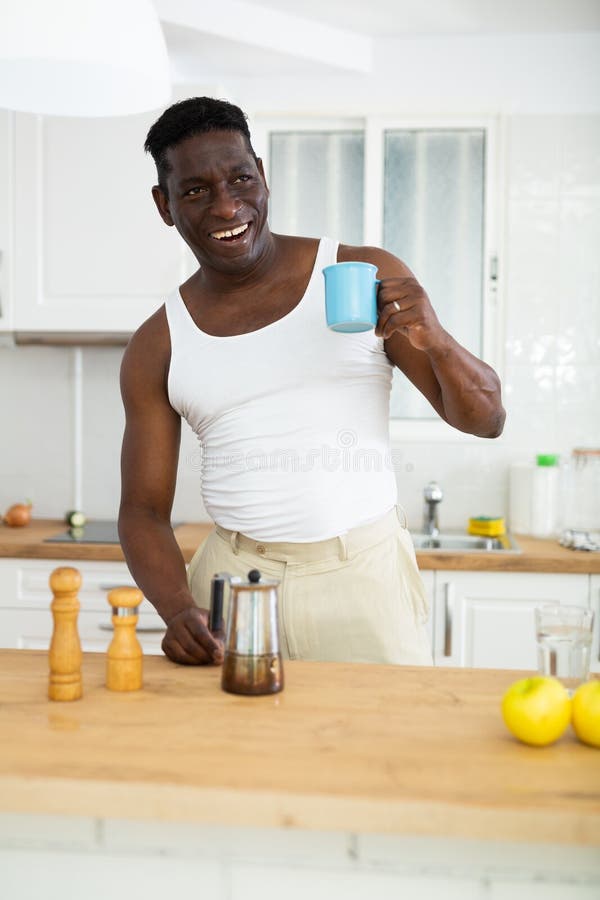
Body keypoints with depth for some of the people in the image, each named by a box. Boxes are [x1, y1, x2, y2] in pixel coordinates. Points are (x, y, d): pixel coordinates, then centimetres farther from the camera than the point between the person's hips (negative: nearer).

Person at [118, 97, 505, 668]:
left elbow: (486, 420, 3)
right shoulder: (158, 348, 4)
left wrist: (434, 340, -18)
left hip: (364, 577, -1)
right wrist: (176, 609, -14)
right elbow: (143, 509, 5)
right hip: (233, 580, 2)